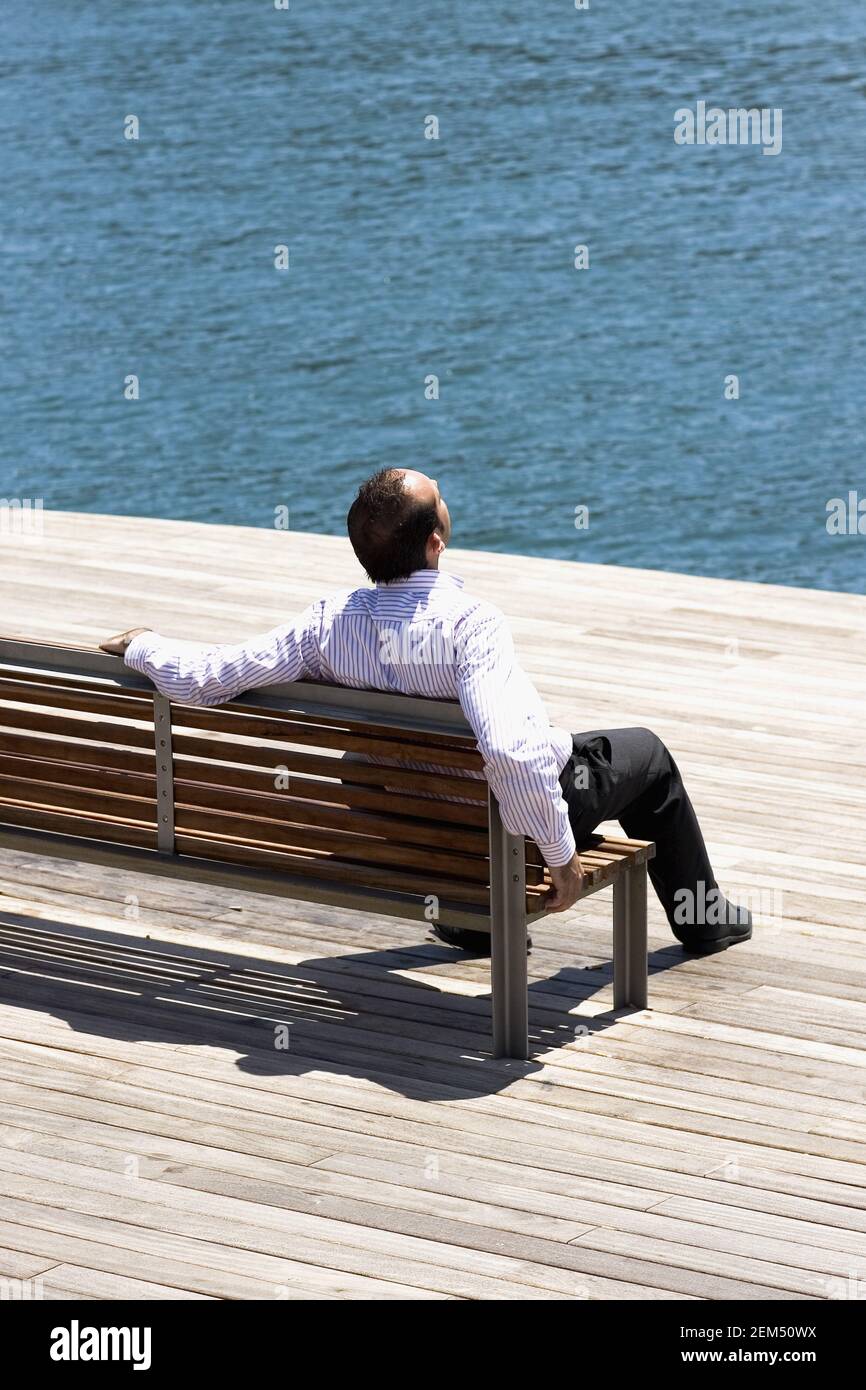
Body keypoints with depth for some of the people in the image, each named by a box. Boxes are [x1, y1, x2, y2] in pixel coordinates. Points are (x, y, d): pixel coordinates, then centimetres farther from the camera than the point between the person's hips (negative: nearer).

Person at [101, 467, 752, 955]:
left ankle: (471, 920, 48)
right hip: (506, 818, -5)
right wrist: (560, 852, -34)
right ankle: (704, 920, 40)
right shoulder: (467, 622, -35)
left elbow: (204, 679, -20)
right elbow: (509, 749, -47)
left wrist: (143, 647, 2)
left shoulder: (330, 622, -20)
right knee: (645, 753, 22)